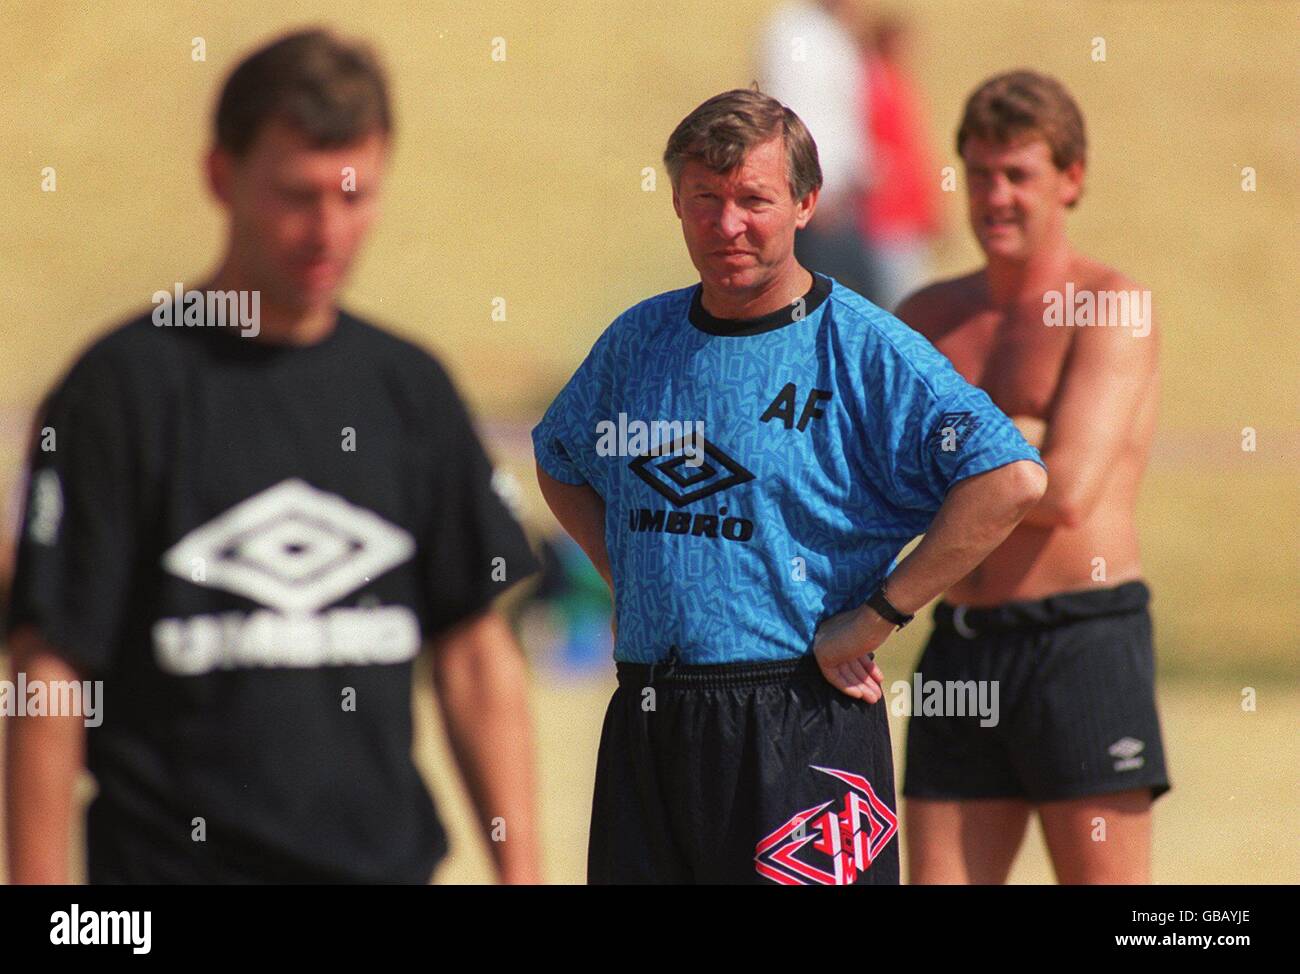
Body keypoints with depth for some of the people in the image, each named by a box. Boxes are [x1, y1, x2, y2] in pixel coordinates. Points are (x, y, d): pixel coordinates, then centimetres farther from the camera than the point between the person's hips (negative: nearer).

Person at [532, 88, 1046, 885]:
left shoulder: (865, 350, -7)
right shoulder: (639, 340, 12)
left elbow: (1013, 478, -18)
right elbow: (560, 464, 31)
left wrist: (872, 620, -15)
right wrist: (624, 578, 13)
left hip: (800, 729, -6)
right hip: (645, 723, 6)